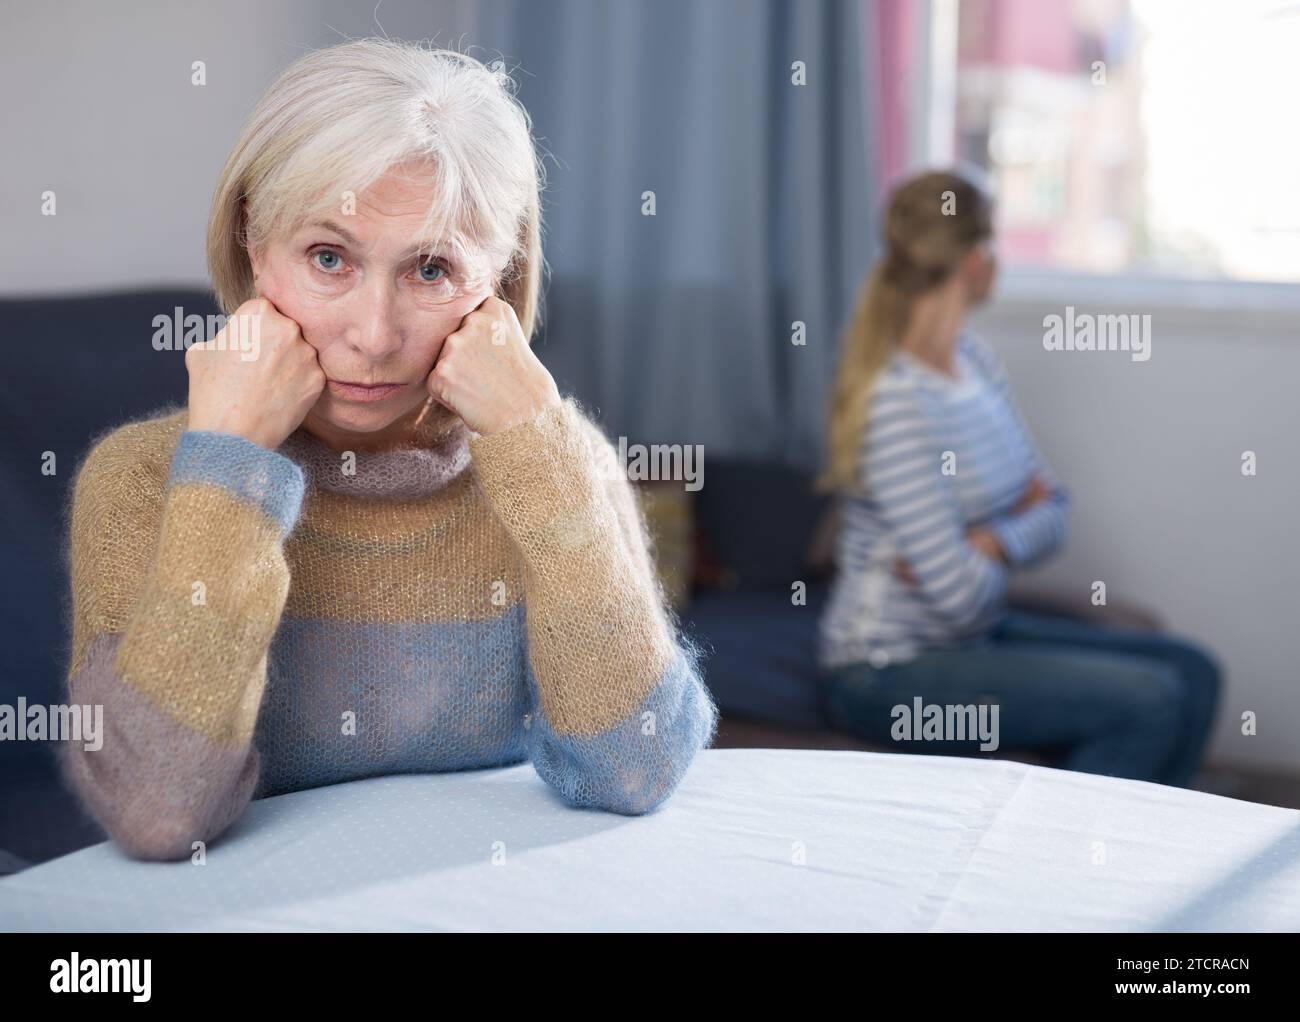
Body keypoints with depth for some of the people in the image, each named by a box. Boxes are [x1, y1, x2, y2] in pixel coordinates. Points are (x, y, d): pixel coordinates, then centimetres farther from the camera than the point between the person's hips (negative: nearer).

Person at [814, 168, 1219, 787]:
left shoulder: (974, 359, 4)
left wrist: (991, 541, -17)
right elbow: (963, 594, -23)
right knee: (1150, 701, -17)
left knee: (1192, 673, 2)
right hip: (890, 674, -9)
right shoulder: (895, 404, -24)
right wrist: (1018, 519, -3)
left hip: (976, 636, 9)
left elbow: (1049, 512, 4)